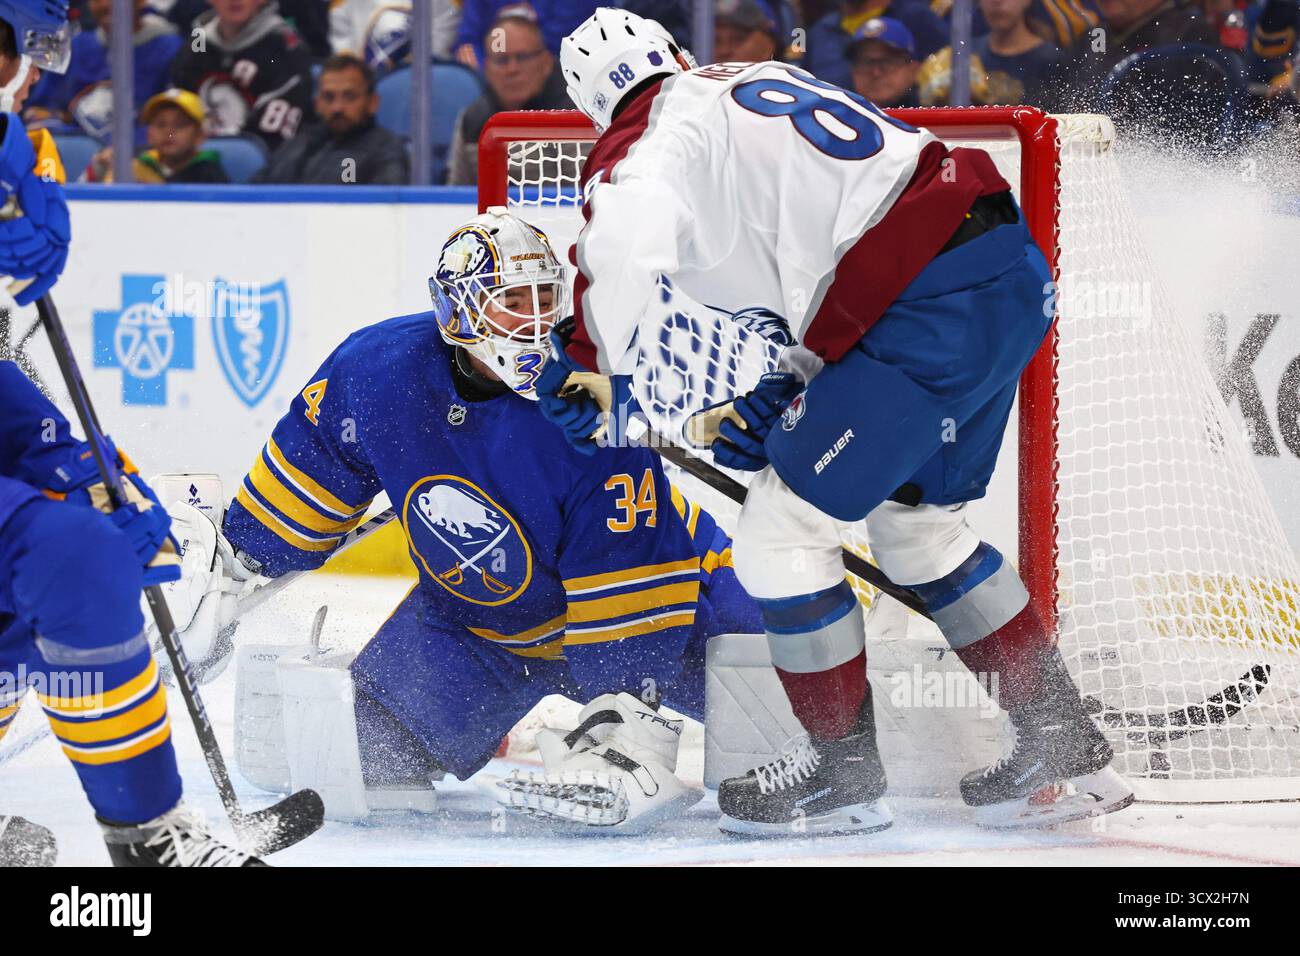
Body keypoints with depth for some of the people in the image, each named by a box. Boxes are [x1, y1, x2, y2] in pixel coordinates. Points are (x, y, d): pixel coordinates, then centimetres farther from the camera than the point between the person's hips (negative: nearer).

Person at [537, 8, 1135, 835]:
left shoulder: (644, 146, -1)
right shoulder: (760, 82, 25)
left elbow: (625, 246, -24)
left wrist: (616, 388, -10)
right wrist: (763, 395, 29)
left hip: (930, 314, -9)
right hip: (1014, 272, 9)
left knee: (781, 532, 3)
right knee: (916, 519, 26)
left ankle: (844, 770, 14)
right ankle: (1066, 746, 29)